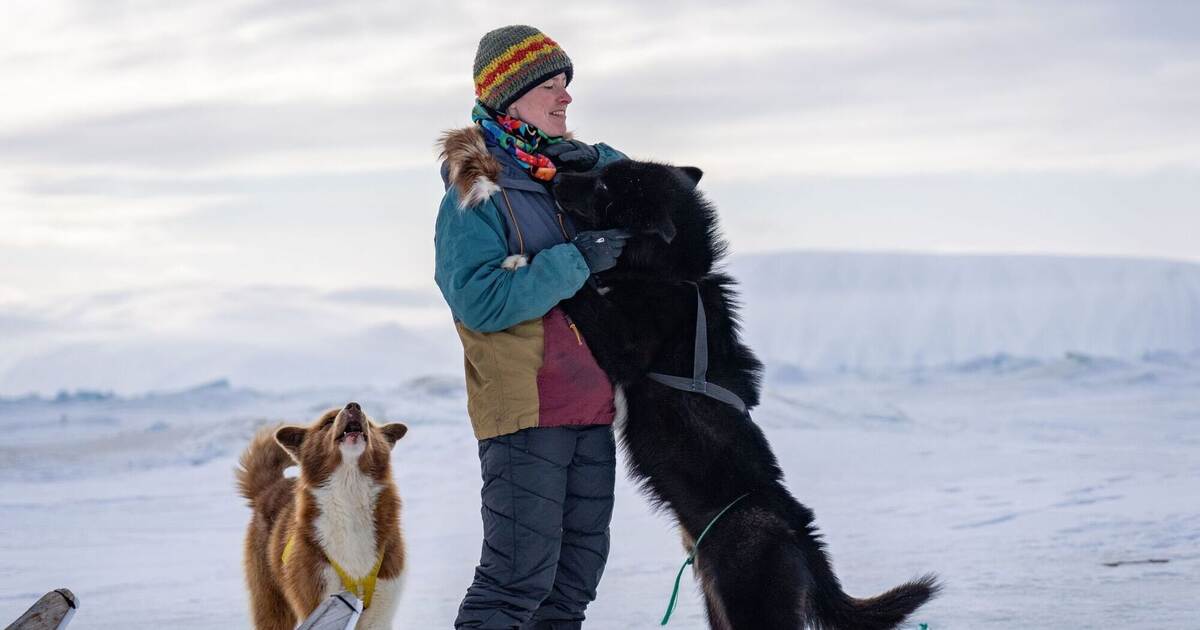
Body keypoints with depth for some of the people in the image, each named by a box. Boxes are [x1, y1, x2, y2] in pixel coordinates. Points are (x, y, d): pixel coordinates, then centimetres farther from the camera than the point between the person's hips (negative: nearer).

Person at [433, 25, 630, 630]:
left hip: (591, 407, 8)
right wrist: (575, 261, -22)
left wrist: (599, 164, 0)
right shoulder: (473, 193, -10)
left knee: (580, 564, 11)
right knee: (521, 573, -12)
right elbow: (479, 301, -20)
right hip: (523, 412, -8)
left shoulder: (570, 169, 11)